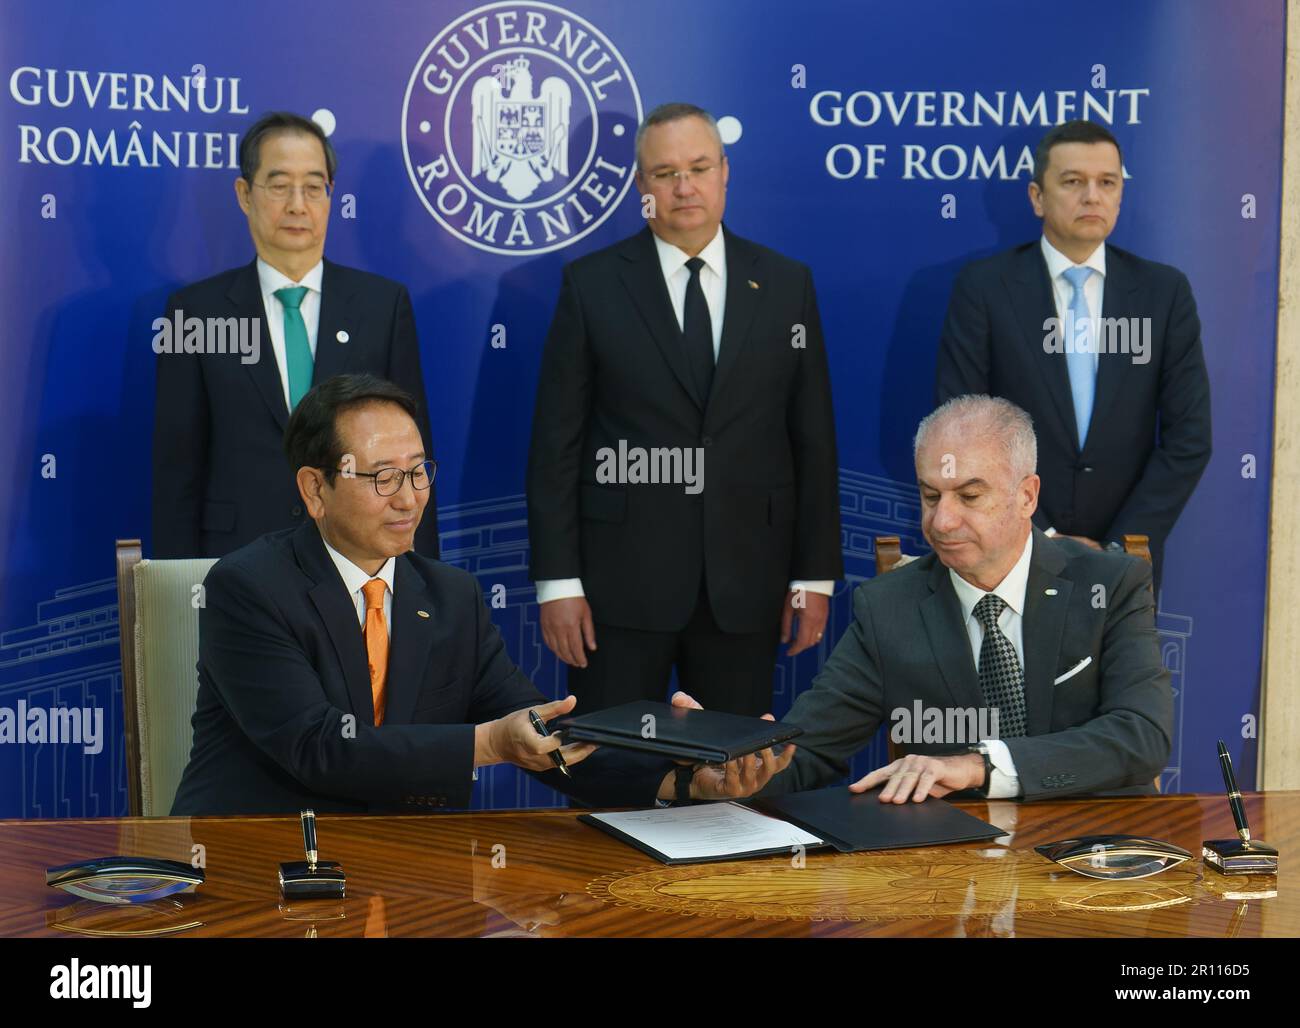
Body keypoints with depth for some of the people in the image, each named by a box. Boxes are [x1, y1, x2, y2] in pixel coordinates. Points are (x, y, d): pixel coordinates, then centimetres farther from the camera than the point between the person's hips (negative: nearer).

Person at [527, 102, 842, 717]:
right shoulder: (592, 285, 1)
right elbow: (556, 443, -1)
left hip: (745, 583, 2)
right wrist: (556, 581, -6)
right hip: (622, 579, -1)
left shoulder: (786, 285, 7)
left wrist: (816, 575, 3)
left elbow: (813, 438, 7)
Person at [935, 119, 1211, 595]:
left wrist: (1120, 548, -10)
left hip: (1124, 562, 2)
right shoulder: (983, 287, -5)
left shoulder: (1165, 291, 0)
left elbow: (1188, 438, -2)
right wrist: (1038, 538, -13)